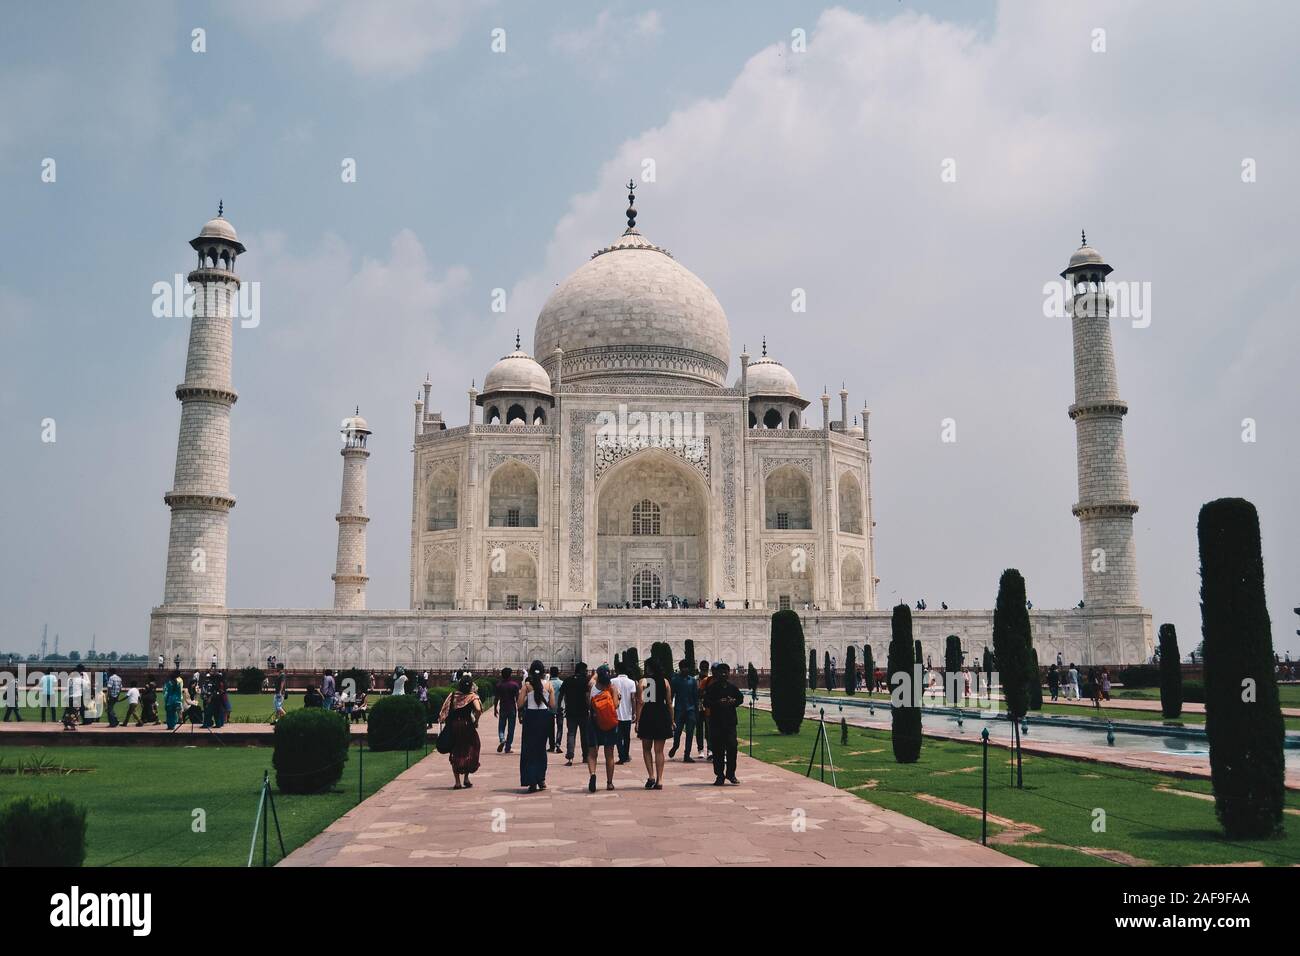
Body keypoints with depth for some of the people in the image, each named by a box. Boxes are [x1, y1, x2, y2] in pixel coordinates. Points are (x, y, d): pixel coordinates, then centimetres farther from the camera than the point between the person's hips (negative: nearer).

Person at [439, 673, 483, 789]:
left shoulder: (453, 695, 2)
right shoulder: (472, 696, -7)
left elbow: (445, 710, -2)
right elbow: (478, 709, -22)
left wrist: (448, 723, 9)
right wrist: (476, 721, -7)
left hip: (453, 726, 2)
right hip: (467, 725, -2)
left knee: (455, 753, 11)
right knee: (469, 751, 16)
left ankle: (457, 781, 9)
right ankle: (466, 778, 10)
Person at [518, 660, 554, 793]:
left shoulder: (527, 685, -5)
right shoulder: (548, 684, -1)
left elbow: (519, 705, -6)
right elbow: (552, 705, 0)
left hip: (531, 717, -2)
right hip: (544, 717, 2)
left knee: (529, 749, 6)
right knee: (541, 748, 17)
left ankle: (532, 782, 0)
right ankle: (541, 779, 16)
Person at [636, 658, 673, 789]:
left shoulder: (642, 682, -3)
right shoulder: (665, 681, 5)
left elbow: (640, 702, -8)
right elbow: (669, 703, 4)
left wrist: (637, 721, -5)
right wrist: (672, 720, 11)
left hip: (647, 717, -2)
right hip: (662, 717, 2)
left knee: (646, 749, 14)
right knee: (659, 751, 7)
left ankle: (651, 776, 0)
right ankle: (659, 780, 4)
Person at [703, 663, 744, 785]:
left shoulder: (733, 687, 9)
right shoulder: (712, 688, 0)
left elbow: (741, 698, 18)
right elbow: (706, 702, -5)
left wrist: (734, 701, -3)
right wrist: (718, 703, -20)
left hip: (730, 721, 2)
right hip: (716, 722, -2)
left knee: (732, 747, -4)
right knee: (717, 750, 1)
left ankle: (730, 773, 10)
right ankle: (719, 775, 9)